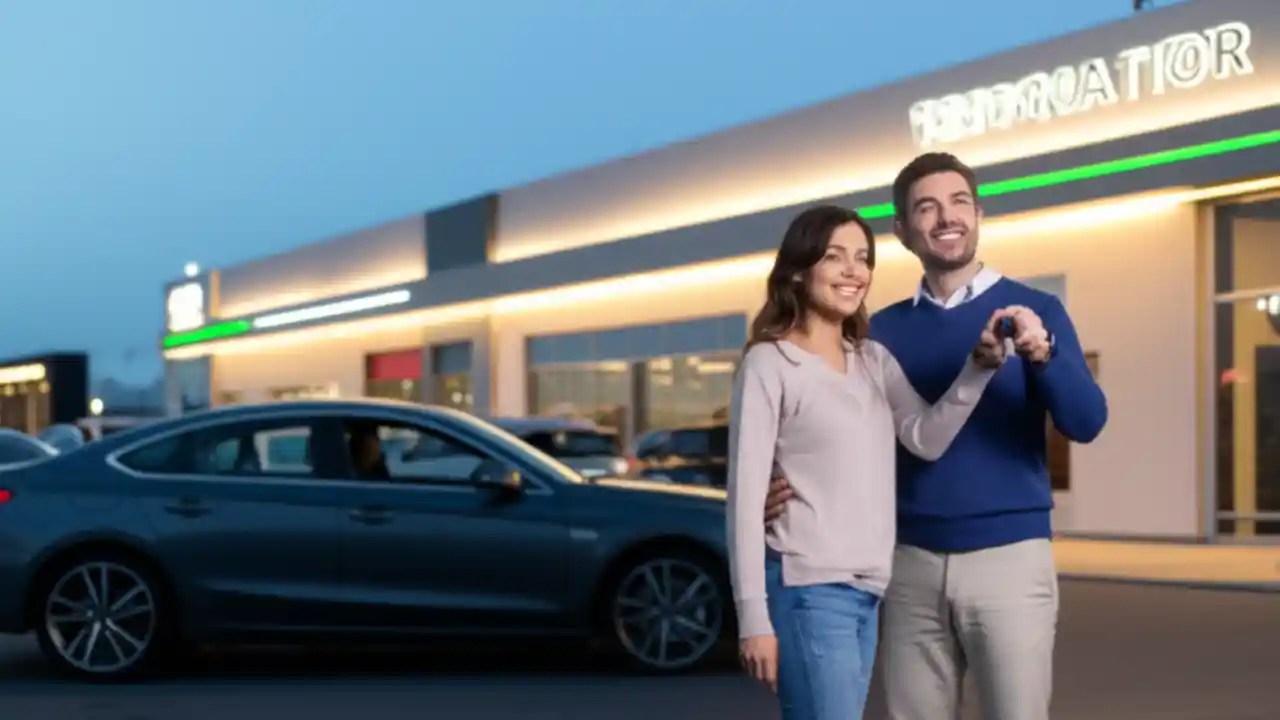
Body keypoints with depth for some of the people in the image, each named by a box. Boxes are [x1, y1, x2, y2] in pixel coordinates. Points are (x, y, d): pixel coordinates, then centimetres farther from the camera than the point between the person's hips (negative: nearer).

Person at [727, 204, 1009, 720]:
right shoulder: (770, 363, -5)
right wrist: (754, 617, -13)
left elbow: (927, 439, -1)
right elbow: (746, 494, -9)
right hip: (808, 589, -6)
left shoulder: (875, 361, 15)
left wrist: (980, 364, -15)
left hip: (866, 590, 7)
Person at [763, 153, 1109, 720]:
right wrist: (790, 488, -11)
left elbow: (1086, 423, -10)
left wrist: (1043, 353, -29)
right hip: (911, 564, 3)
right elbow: (851, 440, 9)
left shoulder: (1033, 311, 1)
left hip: (1008, 558, -3)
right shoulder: (884, 330, 9)